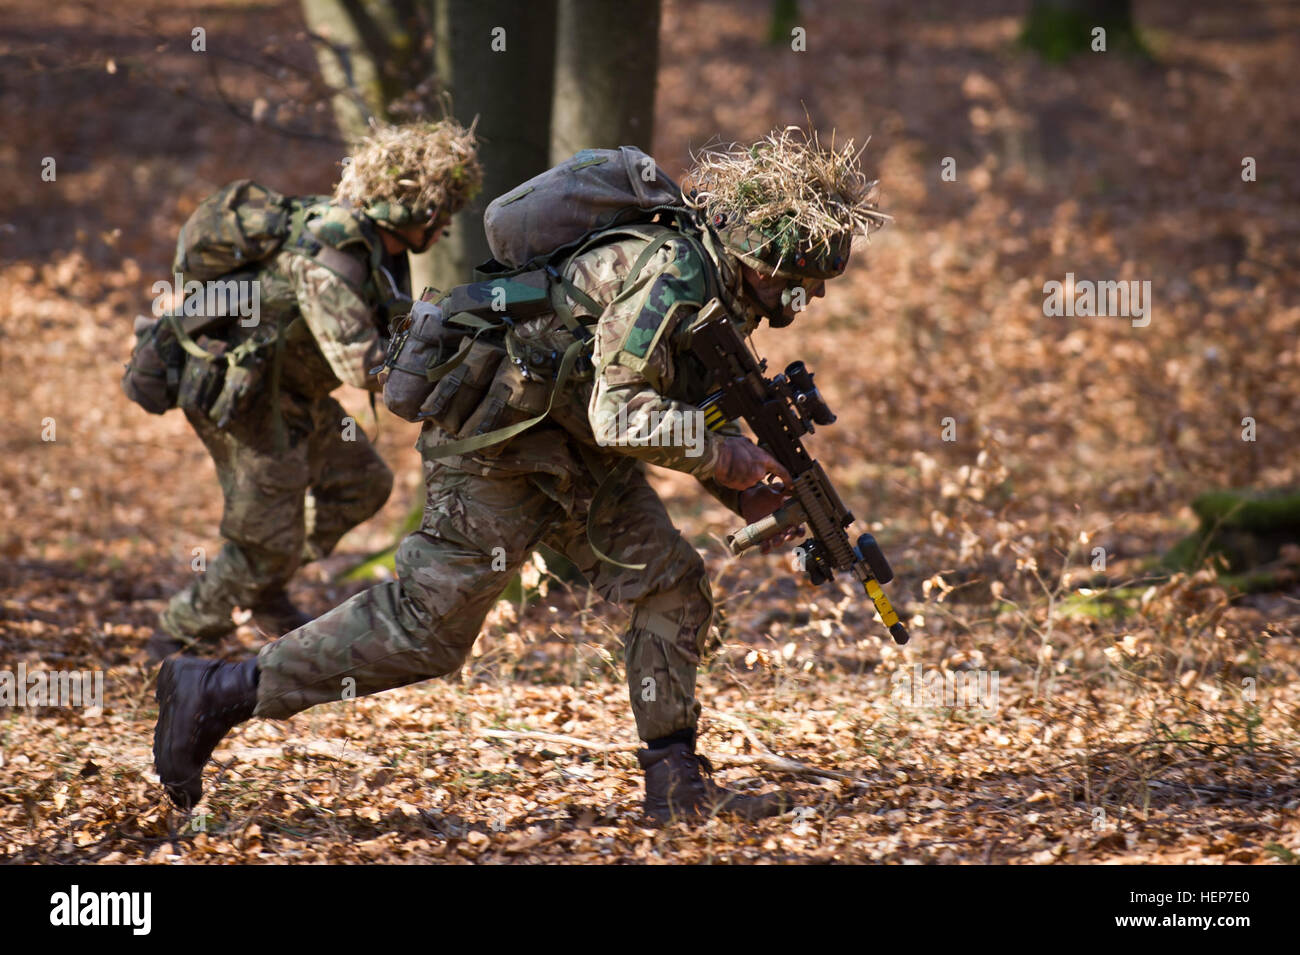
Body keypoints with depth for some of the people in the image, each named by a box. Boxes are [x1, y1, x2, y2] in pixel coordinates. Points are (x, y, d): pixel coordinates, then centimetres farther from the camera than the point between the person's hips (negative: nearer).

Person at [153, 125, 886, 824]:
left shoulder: (721, 285, 7)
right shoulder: (670, 273, -24)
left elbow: (682, 413, 18)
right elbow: (619, 415, -29)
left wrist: (750, 494, 4)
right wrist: (725, 456, -20)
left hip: (574, 456, 10)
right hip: (498, 448, -10)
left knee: (673, 587, 2)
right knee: (424, 628, -6)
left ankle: (677, 783, 7)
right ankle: (215, 694, 0)